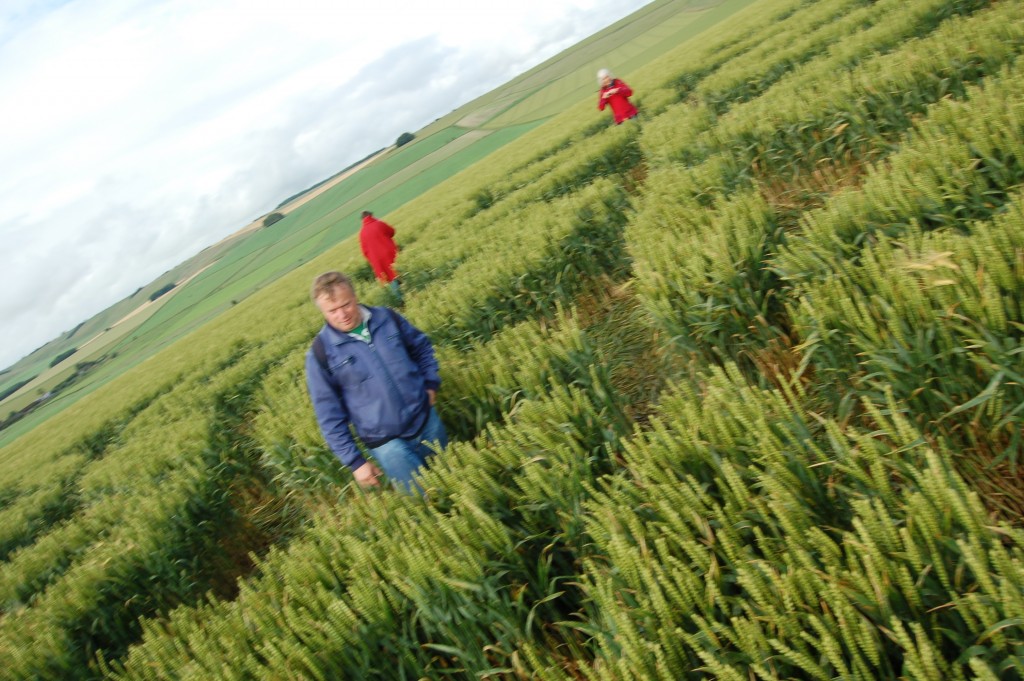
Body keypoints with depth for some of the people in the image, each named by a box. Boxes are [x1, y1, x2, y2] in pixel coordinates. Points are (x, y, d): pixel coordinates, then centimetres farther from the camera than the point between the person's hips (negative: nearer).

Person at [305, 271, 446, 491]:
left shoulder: (387, 317, -5)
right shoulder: (321, 352, -14)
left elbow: (421, 346, 14)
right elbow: (329, 413, -8)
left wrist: (431, 383, 1)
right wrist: (354, 461, -8)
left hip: (427, 420, 4)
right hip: (386, 442, -4)